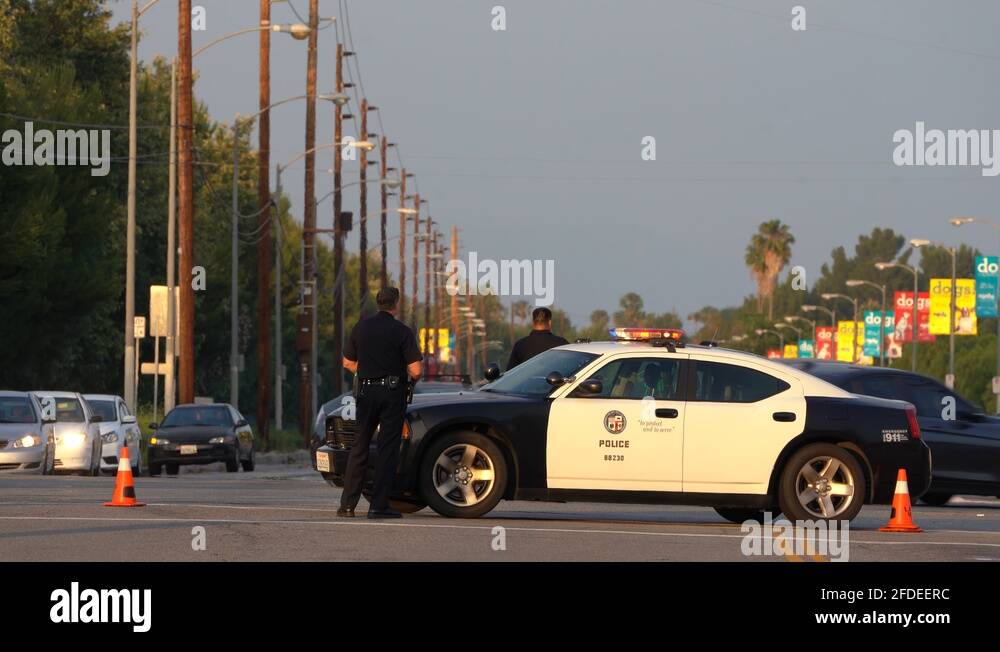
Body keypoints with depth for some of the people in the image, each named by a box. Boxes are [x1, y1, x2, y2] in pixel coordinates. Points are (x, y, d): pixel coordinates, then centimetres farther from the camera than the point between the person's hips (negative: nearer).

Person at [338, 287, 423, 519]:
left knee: (359, 447, 10)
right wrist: (412, 379, 9)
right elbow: (415, 370, -13)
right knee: (388, 448, 1)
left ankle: (347, 504, 7)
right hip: (393, 393, -4)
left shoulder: (361, 328, 5)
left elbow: (348, 363, 13)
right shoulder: (402, 331, -8)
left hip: (366, 391, 4)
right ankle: (379, 505, -4)